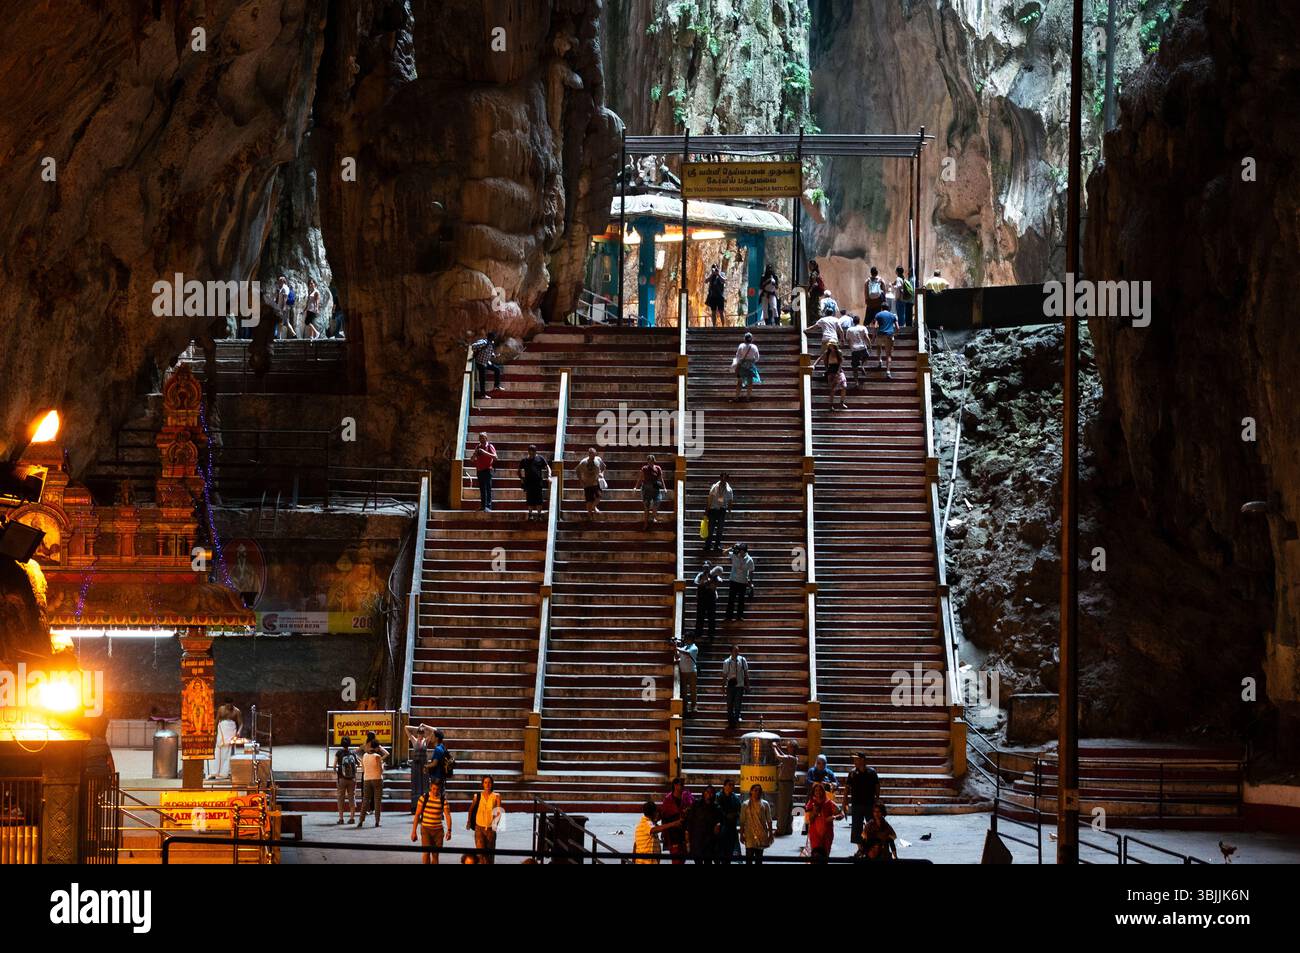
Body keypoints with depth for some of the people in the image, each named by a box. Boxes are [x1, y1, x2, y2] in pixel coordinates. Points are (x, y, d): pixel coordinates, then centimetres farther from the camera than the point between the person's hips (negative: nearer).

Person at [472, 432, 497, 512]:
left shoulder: (490, 446, -2)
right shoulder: (478, 447, 14)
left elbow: (495, 457, -15)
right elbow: (473, 459, 18)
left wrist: (485, 452, -24)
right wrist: (475, 454, -5)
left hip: (487, 470, -6)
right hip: (479, 470, 6)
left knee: (488, 488, -11)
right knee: (482, 489, 7)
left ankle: (488, 506, -16)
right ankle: (483, 505, 11)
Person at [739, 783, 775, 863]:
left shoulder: (765, 804, 4)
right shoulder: (745, 805, 2)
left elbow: (769, 820, 5)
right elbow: (742, 821, 4)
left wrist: (770, 834, 1)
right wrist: (741, 834, 1)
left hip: (761, 835, 1)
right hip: (749, 835, -1)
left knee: (759, 857, 7)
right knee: (749, 856, -9)